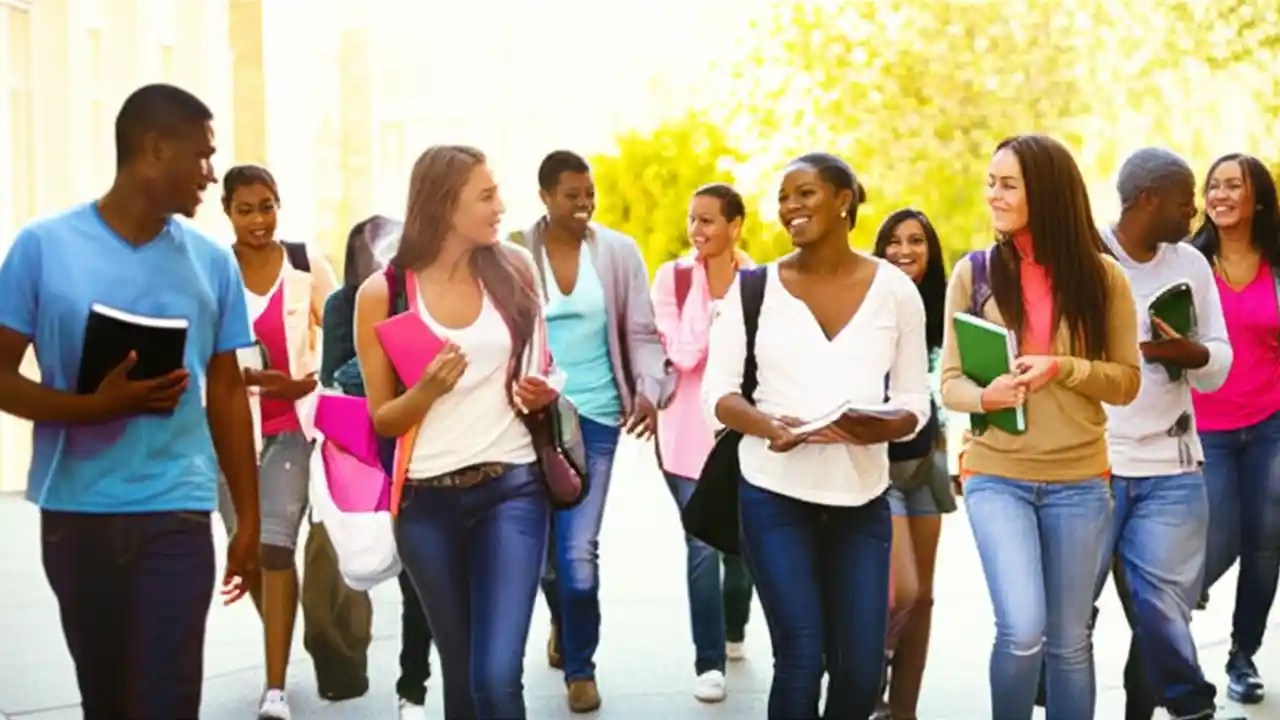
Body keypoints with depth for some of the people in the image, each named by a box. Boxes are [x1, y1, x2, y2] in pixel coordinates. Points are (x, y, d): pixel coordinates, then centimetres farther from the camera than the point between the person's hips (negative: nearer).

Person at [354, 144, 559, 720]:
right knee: (460, 673, 12)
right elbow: (382, 419, 1)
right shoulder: (383, 294, -4)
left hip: (512, 488, 0)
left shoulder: (514, 270, 2)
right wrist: (428, 389, -18)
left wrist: (541, 395, -3)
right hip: (427, 501, 0)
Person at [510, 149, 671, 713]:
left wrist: (649, 389, -15)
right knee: (541, 542, 13)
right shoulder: (513, 253, -3)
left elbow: (641, 332, 0)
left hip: (595, 416, 0)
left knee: (578, 550, -6)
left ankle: (580, 667, 16)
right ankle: (562, 624, 46)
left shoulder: (619, 251, 0)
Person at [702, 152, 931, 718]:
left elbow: (915, 402, 5)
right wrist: (766, 427, -20)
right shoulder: (755, 286, 2)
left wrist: (878, 428, -18)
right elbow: (716, 391, 1)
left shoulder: (895, 289, 3)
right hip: (774, 493, -1)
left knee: (861, 669, 3)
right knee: (800, 658, -8)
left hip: (861, 497, 2)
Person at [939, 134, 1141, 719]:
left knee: (1070, 642, 10)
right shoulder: (973, 272, -1)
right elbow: (950, 381, 0)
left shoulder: (1102, 276, -2)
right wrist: (985, 396, -21)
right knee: (1022, 632, -11)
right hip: (996, 475, -1)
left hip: (1079, 480, 1)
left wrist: (1063, 367, -17)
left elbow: (1127, 383, 0)